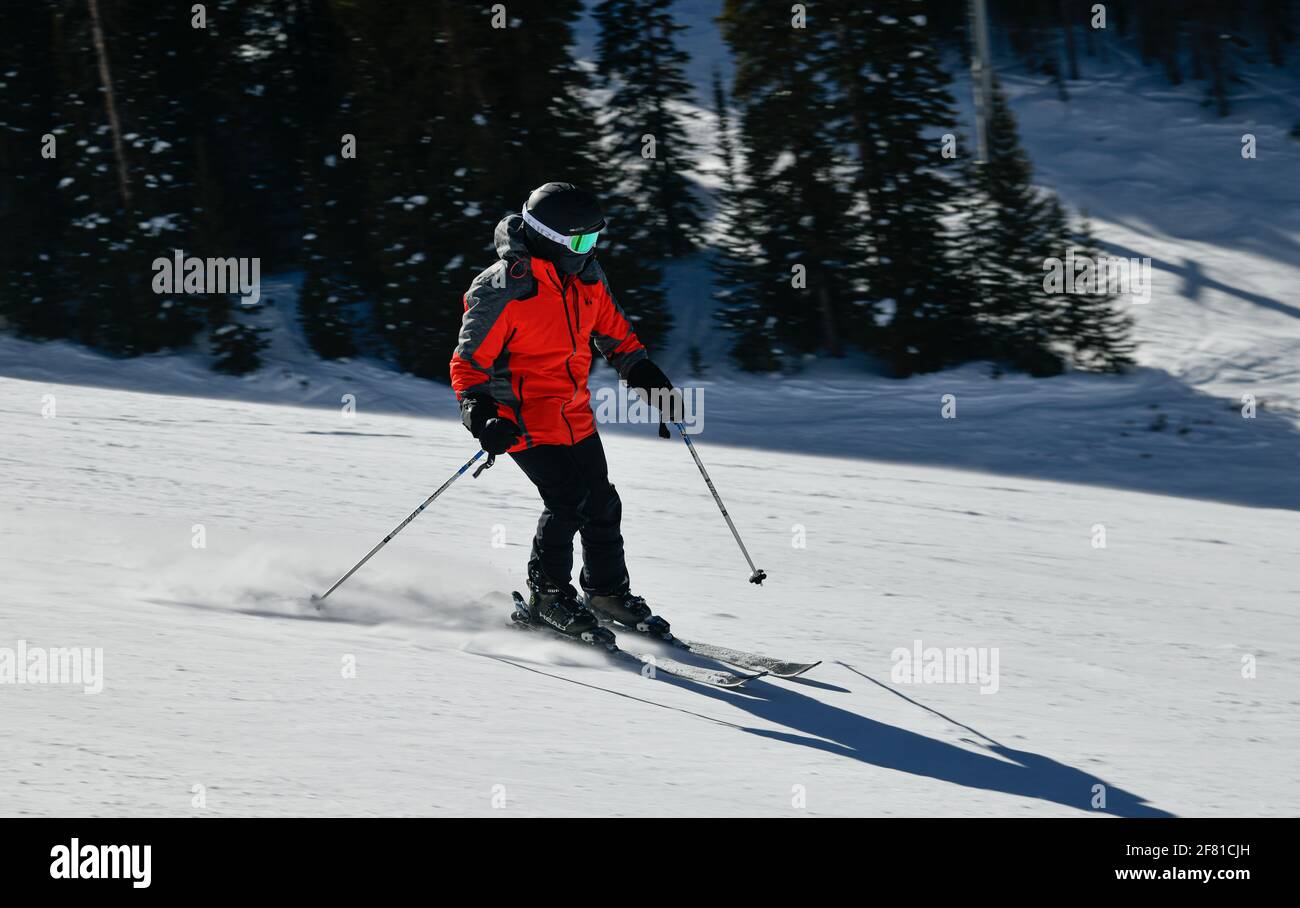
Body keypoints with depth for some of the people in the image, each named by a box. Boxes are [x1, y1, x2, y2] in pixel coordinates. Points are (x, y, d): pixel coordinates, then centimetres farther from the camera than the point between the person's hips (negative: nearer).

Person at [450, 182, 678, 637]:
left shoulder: (586, 274, 0)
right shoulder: (502, 291, -21)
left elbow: (614, 331, 16)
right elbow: (468, 363, -16)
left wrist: (646, 376, 5)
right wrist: (481, 416, -31)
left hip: (575, 415, 7)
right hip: (526, 419, -7)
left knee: (602, 504, 8)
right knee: (568, 503, -16)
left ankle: (607, 591, 26)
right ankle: (547, 594, 4)